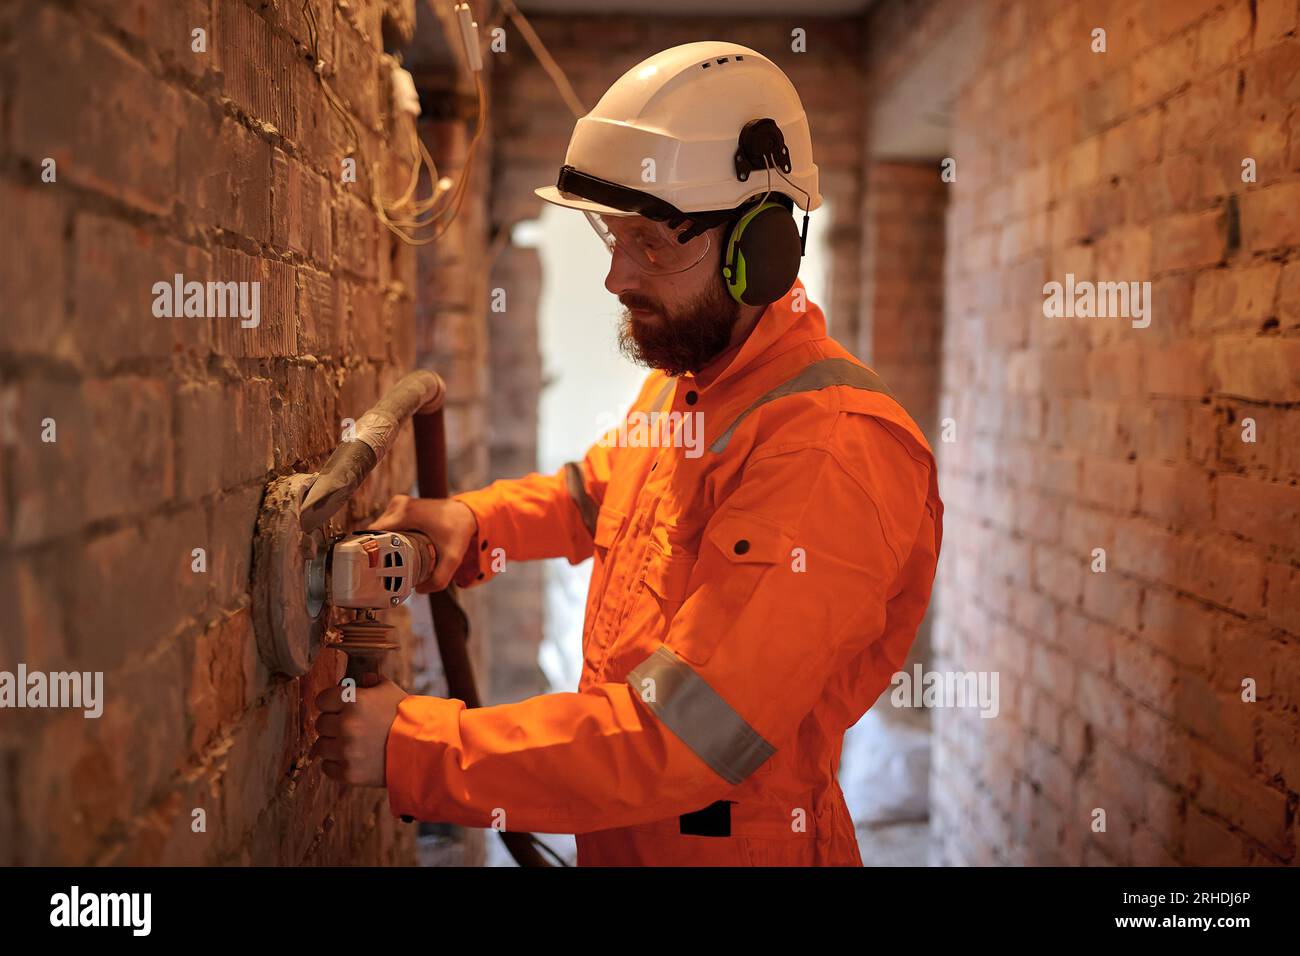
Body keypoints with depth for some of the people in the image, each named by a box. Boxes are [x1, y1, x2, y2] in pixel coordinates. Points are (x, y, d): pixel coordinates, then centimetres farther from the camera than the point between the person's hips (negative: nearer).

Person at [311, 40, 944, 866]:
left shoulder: (833, 455, -28)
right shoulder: (684, 386, 1)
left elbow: (682, 732, -31)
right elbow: (598, 489, 21)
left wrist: (412, 748, -27)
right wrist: (476, 520, 1)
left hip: (733, 841, -8)